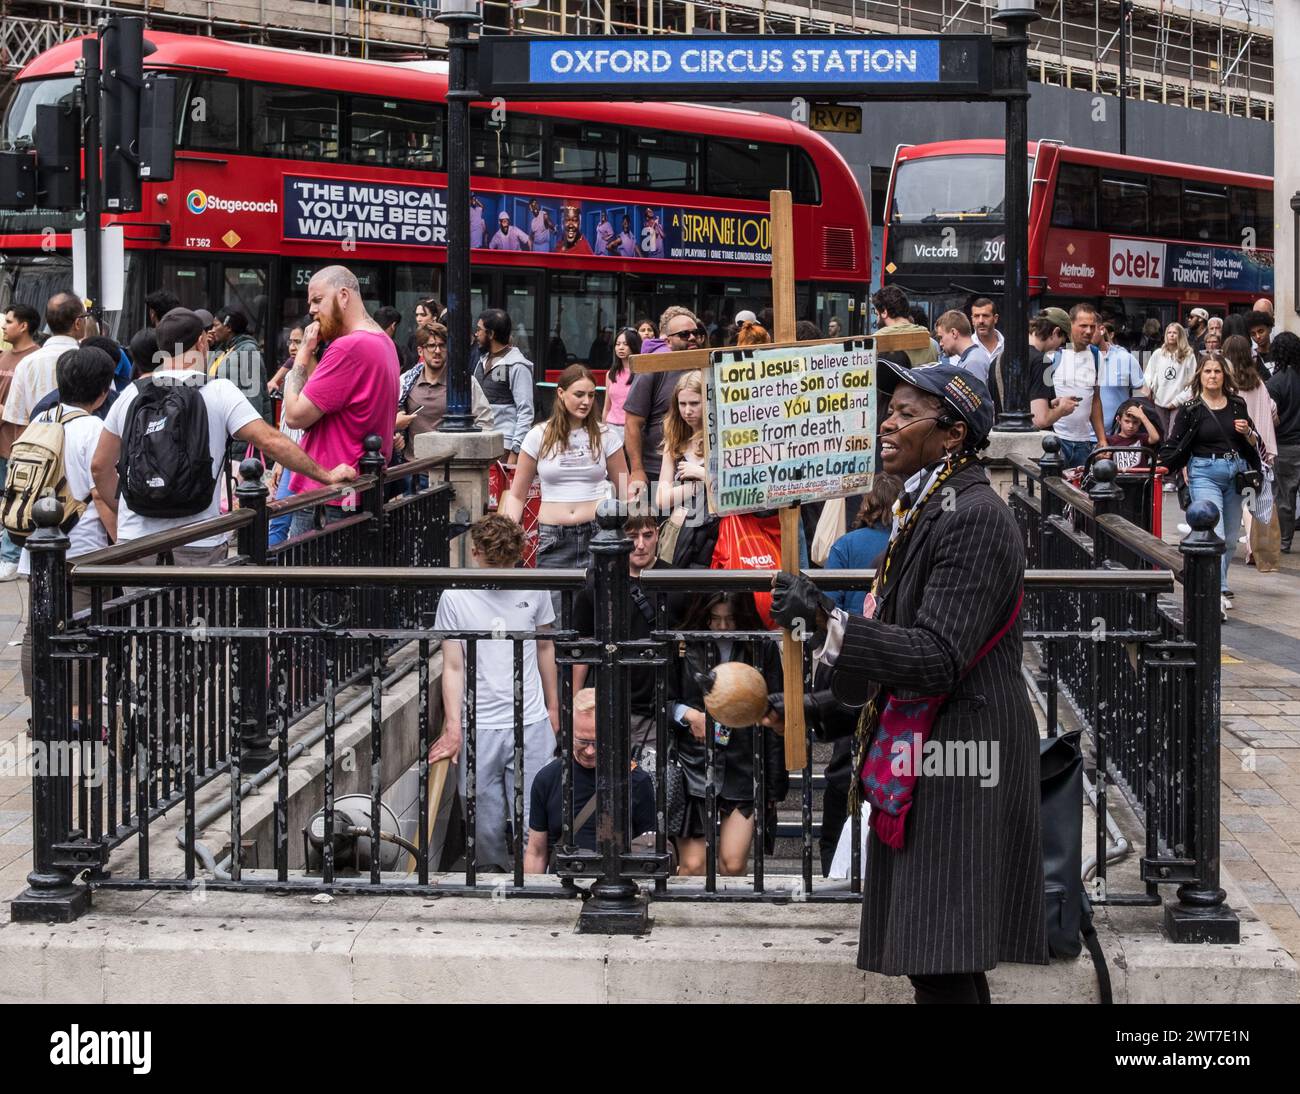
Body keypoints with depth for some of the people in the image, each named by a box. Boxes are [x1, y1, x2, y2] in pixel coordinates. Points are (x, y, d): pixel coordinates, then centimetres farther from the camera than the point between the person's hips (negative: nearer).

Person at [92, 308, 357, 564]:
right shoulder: (220, 392, -5)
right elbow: (271, 441, -10)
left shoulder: (131, 394, 6)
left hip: (134, 540, 3)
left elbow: (100, 466, 11)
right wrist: (326, 475, -3)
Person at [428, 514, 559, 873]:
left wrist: (552, 706, 18)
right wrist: (453, 728, -13)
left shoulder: (534, 589, 1)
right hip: (479, 727, -1)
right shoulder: (454, 598, -6)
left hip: (531, 725, 1)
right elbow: (453, 667, -5)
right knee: (486, 824, 6)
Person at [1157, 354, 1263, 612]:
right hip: (1205, 474, -4)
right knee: (1214, 535, -16)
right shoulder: (1191, 409, -1)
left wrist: (1247, 432, -3)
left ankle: (1217, 586, 23)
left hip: (1236, 473, 4)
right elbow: (1174, 445, 4)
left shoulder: (1237, 404, 9)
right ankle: (1219, 592, -20)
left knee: (1230, 538, 9)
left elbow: (1255, 443, 16)